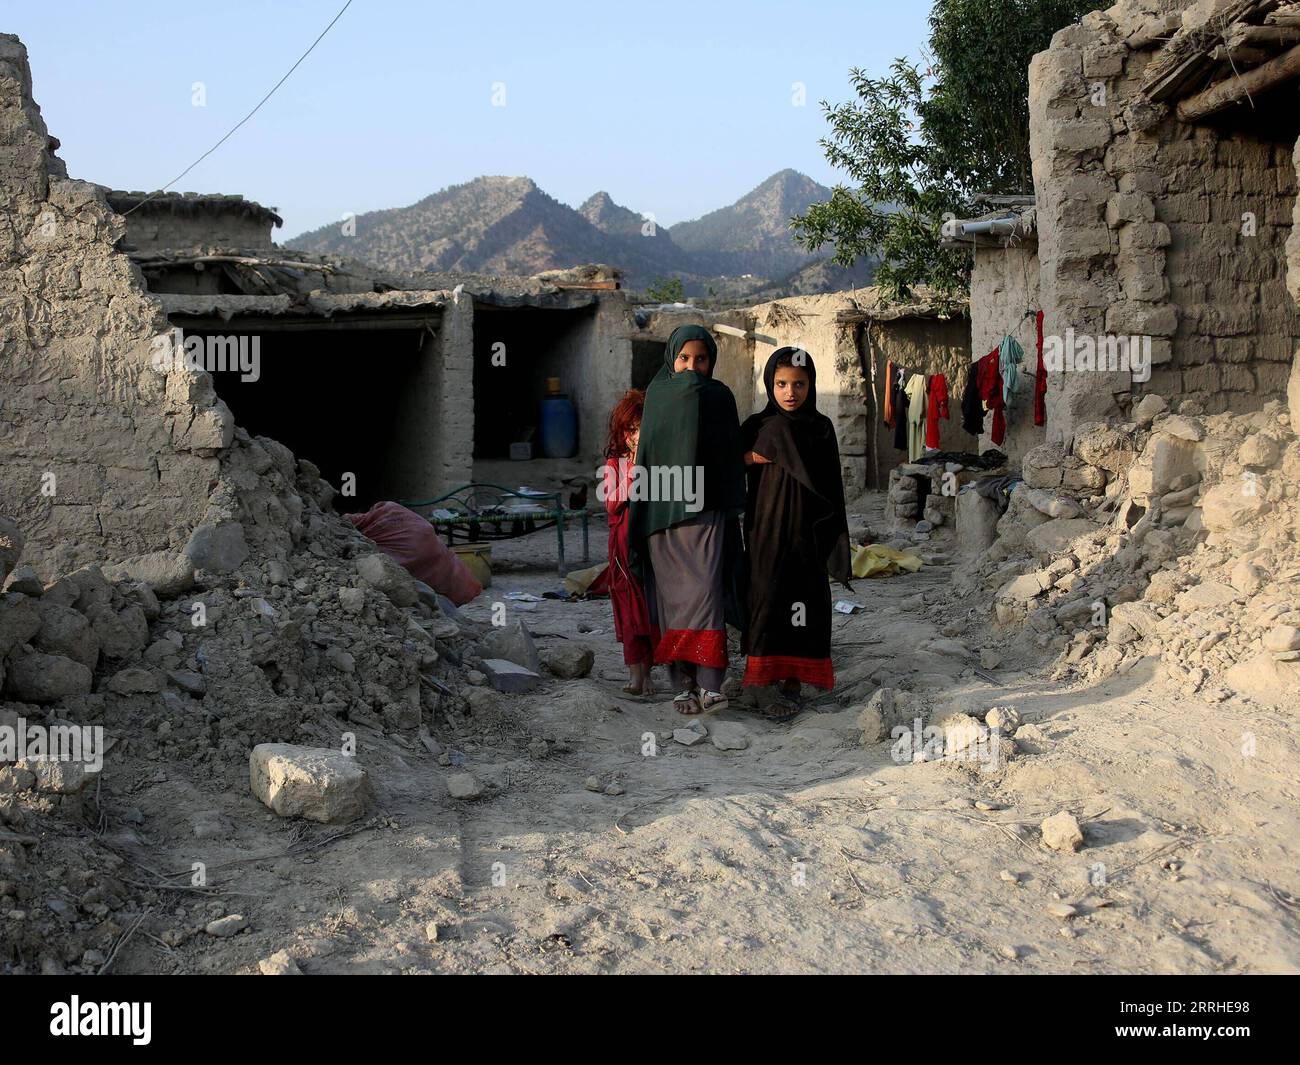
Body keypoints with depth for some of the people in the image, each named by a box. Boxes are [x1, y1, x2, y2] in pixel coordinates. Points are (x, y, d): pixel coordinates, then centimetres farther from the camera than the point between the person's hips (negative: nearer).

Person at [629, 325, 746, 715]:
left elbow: (732, 457, 7)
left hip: (707, 510, -1)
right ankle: (683, 685, 3)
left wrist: (733, 510, 1)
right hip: (661, 509, 1)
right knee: (672, 595, -1)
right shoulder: (657, 394, 7)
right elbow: (646, 451, 8)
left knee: (705, 589, -12)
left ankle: (710, 685, -16)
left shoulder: (719, 397, 5)